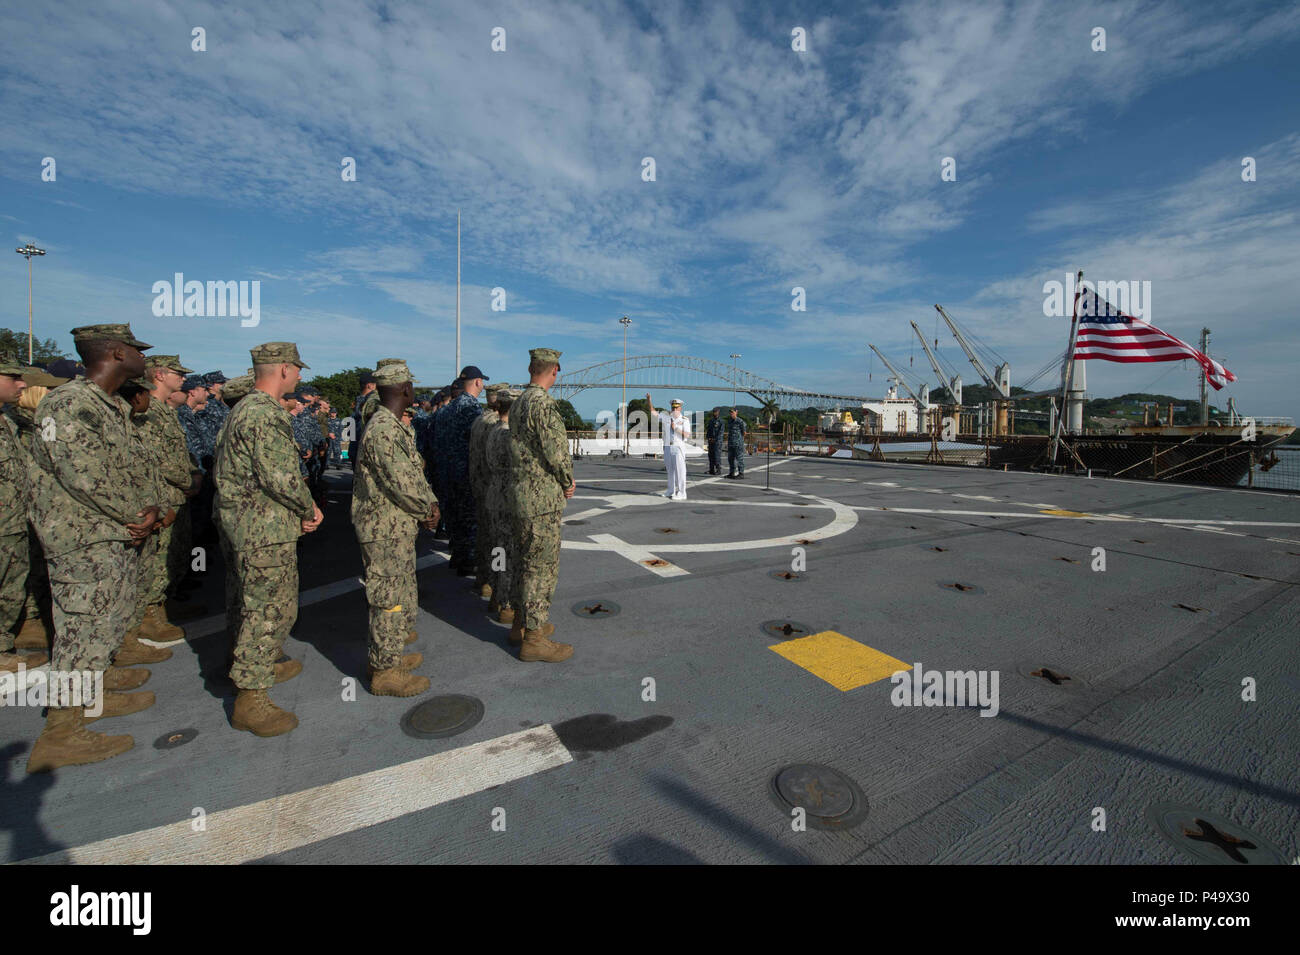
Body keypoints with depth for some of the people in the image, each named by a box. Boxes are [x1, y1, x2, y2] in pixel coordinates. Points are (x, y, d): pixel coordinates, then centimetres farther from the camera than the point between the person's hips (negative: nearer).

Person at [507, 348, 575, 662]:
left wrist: (561, 482, 11)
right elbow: (557, 451, -19)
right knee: (541, 567, -2)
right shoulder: (543, 404, -17)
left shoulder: (518, 403, 12)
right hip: (542, 498, -9)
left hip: (520, 492, 9)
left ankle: (522, 624, 29)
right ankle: (533, 640, 6)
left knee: (524, 562, 17)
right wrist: (568, 483, -2)